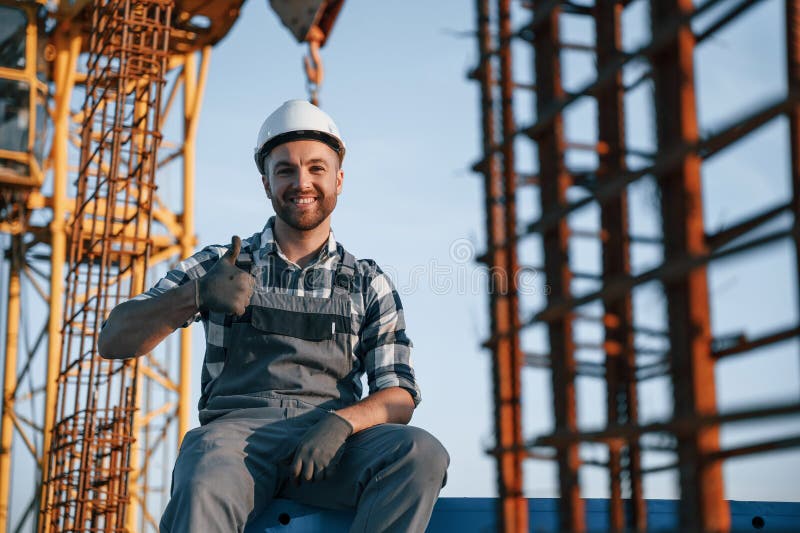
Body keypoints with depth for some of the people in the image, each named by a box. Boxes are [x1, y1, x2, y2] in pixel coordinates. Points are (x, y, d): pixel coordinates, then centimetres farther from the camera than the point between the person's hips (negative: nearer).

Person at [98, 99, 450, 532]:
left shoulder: (369, 284, 19)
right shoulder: (219, 266, 17)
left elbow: (399, 397, 10)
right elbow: (113, 341, 9)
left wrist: (341, 422, -14)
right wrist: (195, 295, -10)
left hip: (333, 446, 2)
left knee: (422, 454, -32)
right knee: (204, 487, -39)